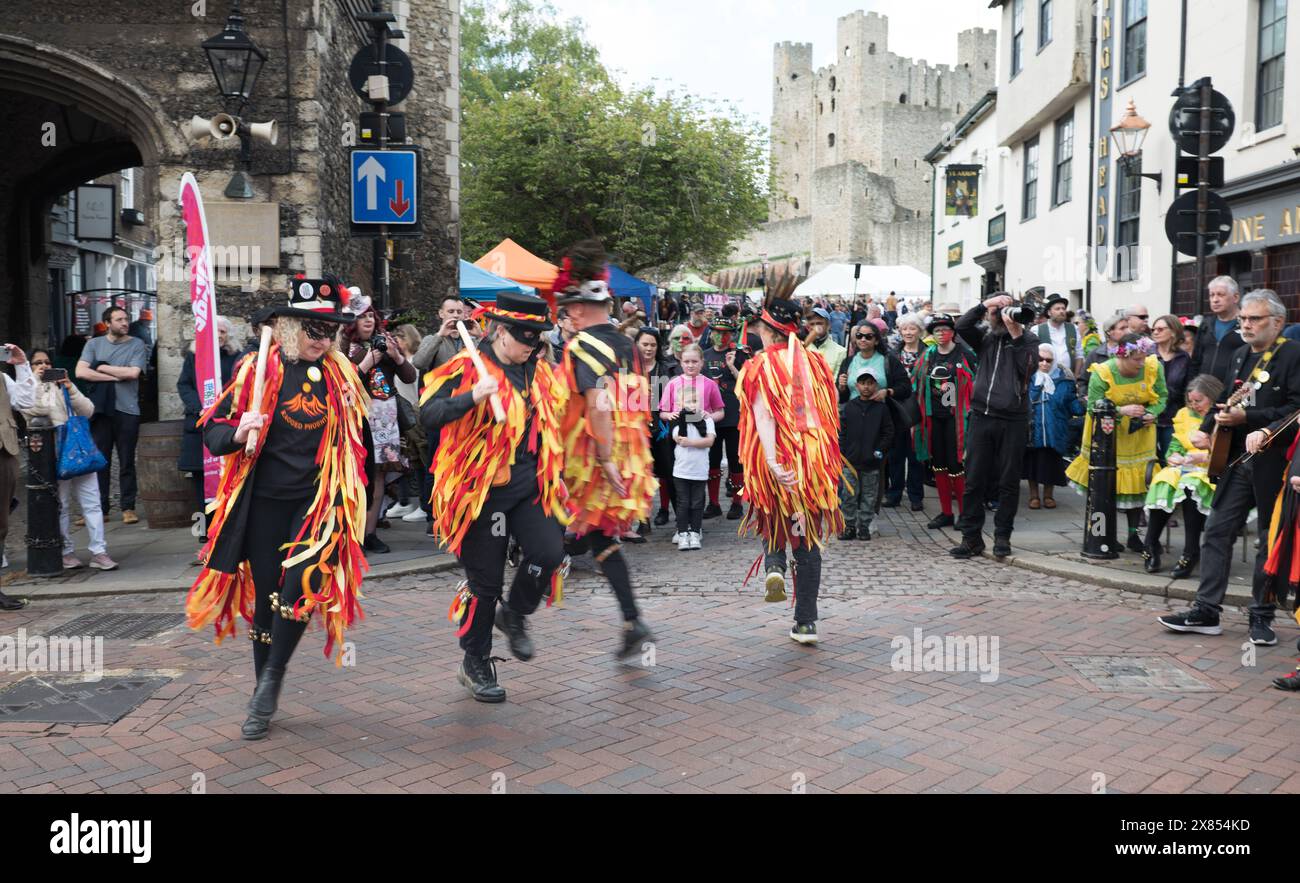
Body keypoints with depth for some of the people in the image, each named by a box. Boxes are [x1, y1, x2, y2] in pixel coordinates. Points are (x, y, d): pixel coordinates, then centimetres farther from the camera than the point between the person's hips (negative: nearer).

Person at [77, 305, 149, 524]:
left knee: (126, 461, 3)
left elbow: (133, 372, -10)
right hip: (100, 408, 1)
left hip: (127, 410, -1)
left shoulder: (137, 345, 5)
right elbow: (81, 372, -3)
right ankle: (100, 509, 9)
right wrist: (116, 376, -7)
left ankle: (128, 508, 9)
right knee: (100, 460, 3)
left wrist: (102, 368, -2)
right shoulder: (94, 344, 9)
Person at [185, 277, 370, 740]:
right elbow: (213, 429, -1)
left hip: (319, 498, 1)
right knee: (264, 597, 7)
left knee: (301, 582, -18)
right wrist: (237, 433, -23)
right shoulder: (256, 370, -2)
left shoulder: (342, 374, 5)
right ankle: (263, 706, 23)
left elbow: (354, 437, 17)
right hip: (265, 501, 0)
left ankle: (271, 679, 4)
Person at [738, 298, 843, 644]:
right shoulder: (815, 362, 7)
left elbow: (764, 417, -17)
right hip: (814, 460, 3)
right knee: (809, 542, 9)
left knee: (776, 521, 24)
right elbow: (829, 414, 8)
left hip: (777, 462, -3)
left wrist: (772, 462, -25)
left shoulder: (761, 365, -6)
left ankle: (774, 565, -6)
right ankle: (806, 622, 11)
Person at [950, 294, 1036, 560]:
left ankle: (1002, 536, 15)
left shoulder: (1026, 340, 6)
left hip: (1012, 420, -2)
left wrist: (1016, 334, -11)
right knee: (974, 480, 2)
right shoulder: (985, 339, 14)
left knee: (1008, 481, 4)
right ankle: (971, 538, 8)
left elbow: (1029, 367, -10)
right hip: (981, 416, 2)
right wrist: (986, 303, -4)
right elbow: (962, 326, -1)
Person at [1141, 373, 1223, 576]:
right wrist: (1174, 456, 0)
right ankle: (1151, 546, -18)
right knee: (1164, 483, -28)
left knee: (1190, 485, -36)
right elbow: (1175, 444, 21)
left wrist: (1206, 456, -18)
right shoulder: (1184, 414, 21)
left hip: (1212, 470, -5)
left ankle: (1191, 552, -32)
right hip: (1184, 467, 5)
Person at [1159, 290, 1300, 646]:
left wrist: (1247, 418, -21)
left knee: (1271, 539, 6)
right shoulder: (1240, 356, 13)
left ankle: (1262, 617, 16)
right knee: (1217, 531, 5)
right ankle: (1206, 611, 10)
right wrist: (1207, 428, 4)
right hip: (1238, 459, 7)